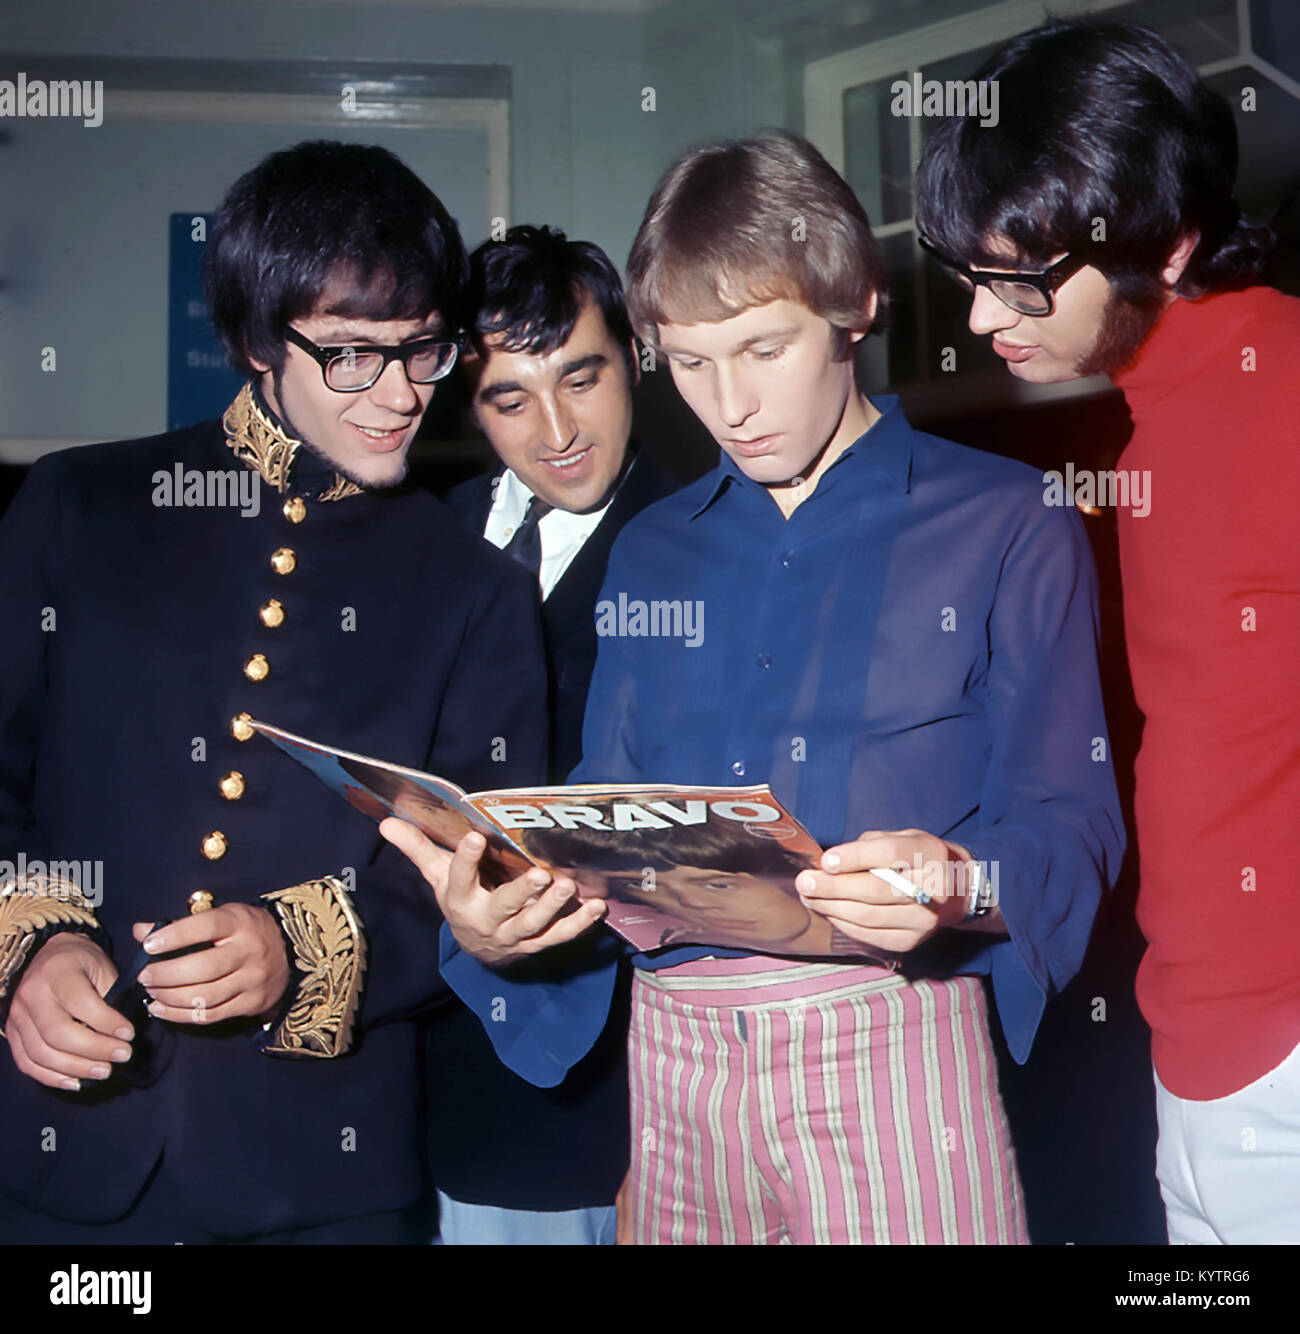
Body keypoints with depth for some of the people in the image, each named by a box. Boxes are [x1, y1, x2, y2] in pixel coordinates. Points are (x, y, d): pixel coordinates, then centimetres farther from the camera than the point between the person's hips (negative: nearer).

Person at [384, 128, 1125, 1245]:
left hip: (895, 1042, -3)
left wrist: (961, 883, -24)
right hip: (676, 1058, 4)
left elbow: (1071, 821, -3)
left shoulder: (1004, 527, 1)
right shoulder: (652, 552, 14)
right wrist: (491, 924, -8)